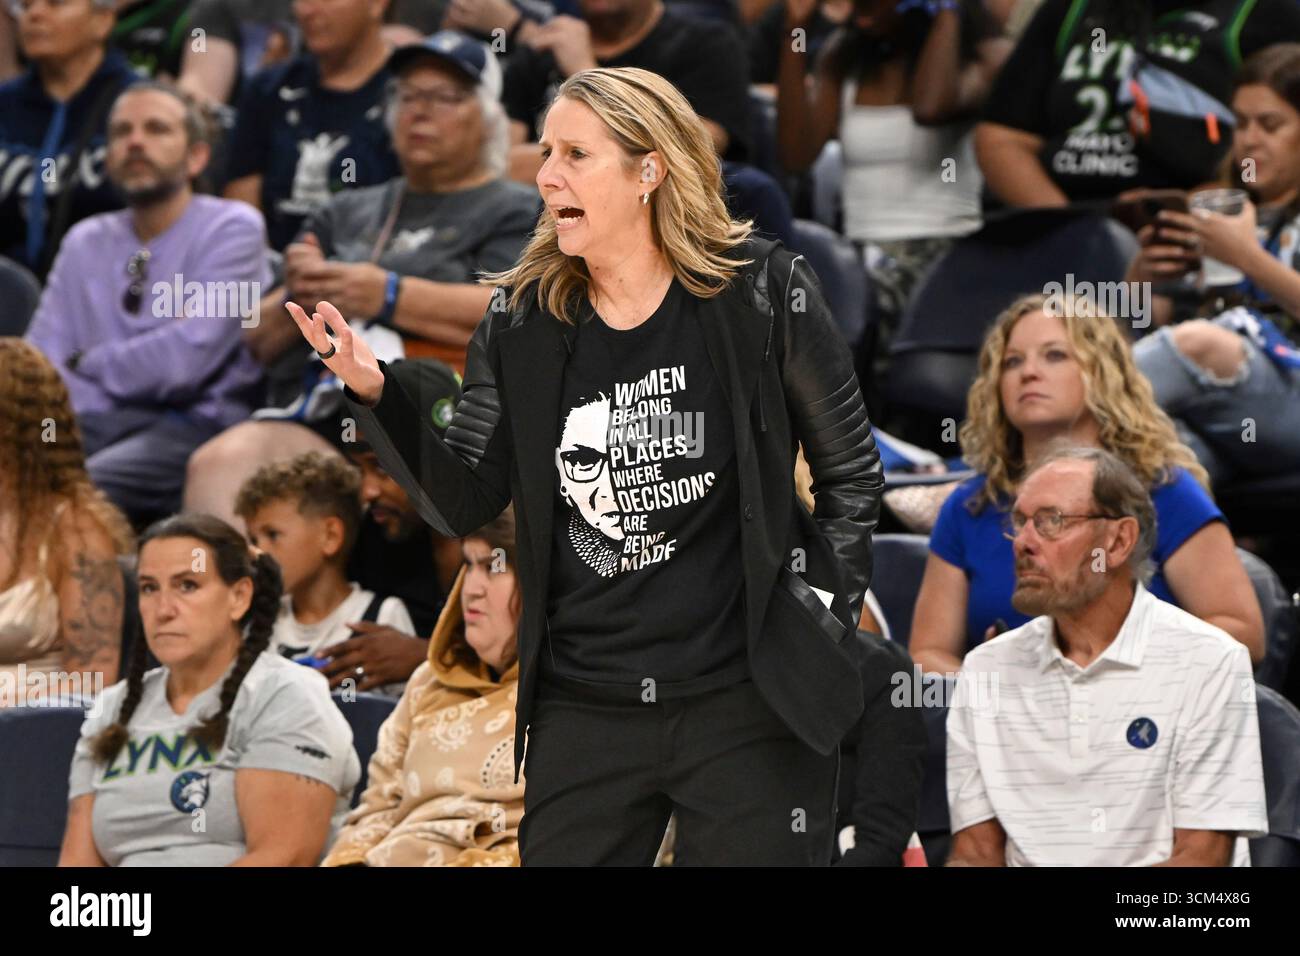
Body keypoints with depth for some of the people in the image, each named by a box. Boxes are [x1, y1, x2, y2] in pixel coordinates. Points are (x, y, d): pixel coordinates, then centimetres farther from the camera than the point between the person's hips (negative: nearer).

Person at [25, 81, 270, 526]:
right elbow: (40, 364, 8)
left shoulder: (232, 228, 3)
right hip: (91, 423, 5)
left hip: (191, 426, -5)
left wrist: (87, 364, 5)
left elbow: (184, 360, -9)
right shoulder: (85, 242, 21)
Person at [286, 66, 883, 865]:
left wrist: (823, 616, -3)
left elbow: (850, 472, 3)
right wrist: (375, 394, -11)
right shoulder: (522, 324, 3)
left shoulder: (762, 293, -6)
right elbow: (464, 503, 3)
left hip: (747, 707, -3)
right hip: (583, 711, 3)